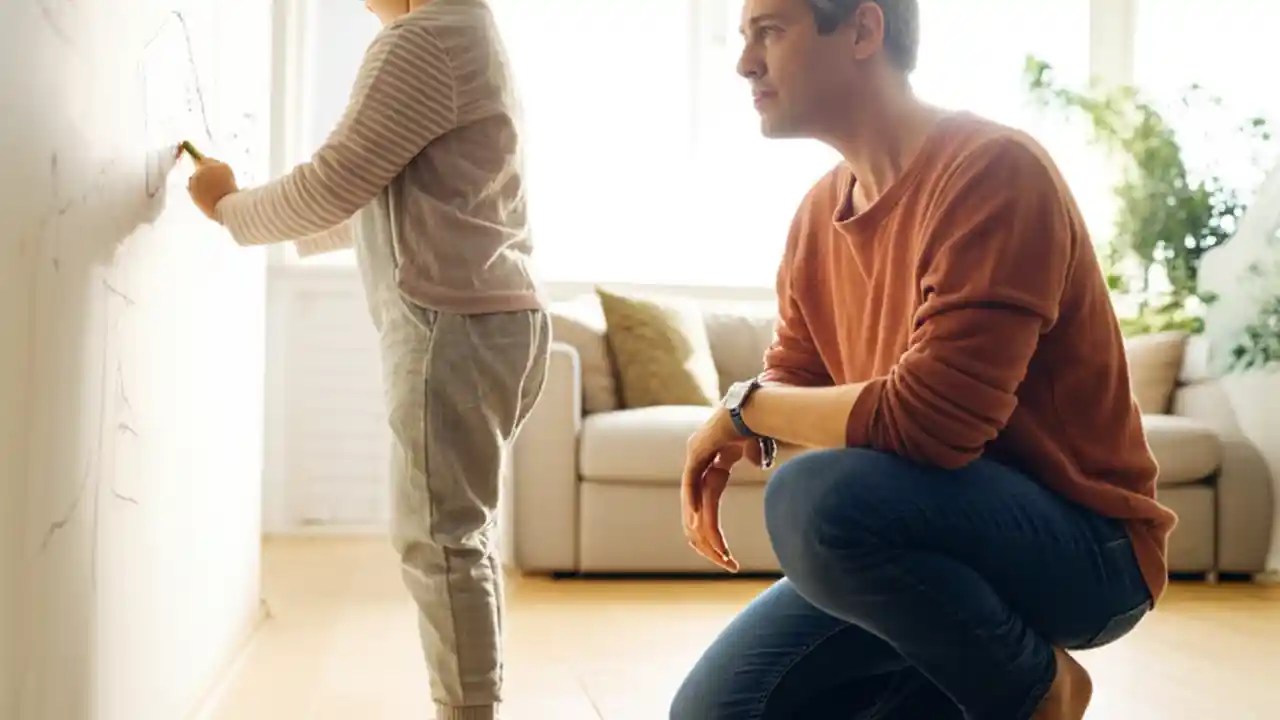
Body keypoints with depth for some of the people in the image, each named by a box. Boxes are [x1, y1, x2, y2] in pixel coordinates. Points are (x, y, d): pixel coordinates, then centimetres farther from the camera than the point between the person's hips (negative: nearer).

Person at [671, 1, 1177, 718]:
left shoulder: (992, 169, -20)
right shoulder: (822, 209, 5)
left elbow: (930, 420, -30)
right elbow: (793, 379, 13)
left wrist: (746, 405, -16)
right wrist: (730, 442, -10)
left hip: (1081, 547, -7)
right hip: (928, 539, 7)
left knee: (814, 496, -34)